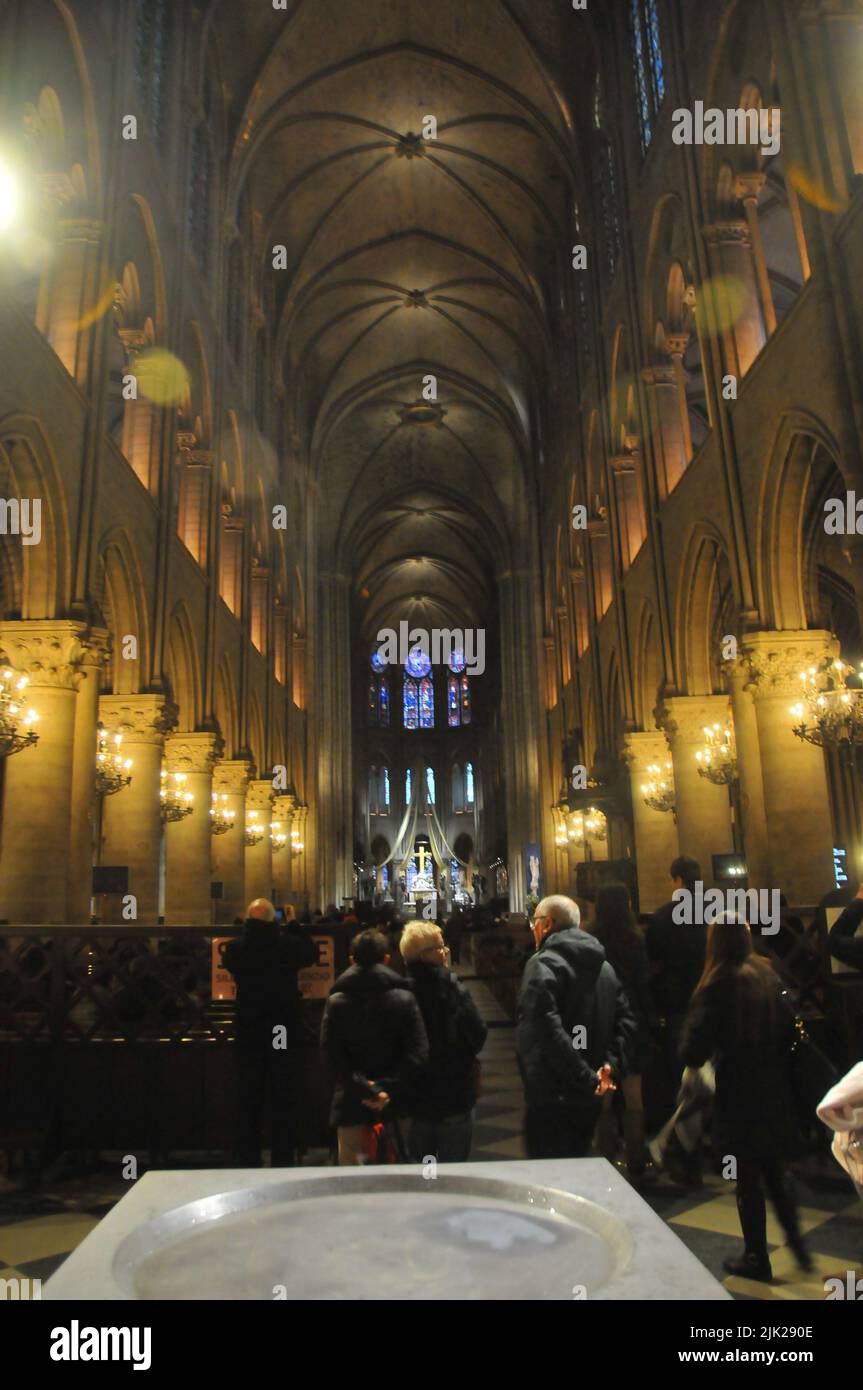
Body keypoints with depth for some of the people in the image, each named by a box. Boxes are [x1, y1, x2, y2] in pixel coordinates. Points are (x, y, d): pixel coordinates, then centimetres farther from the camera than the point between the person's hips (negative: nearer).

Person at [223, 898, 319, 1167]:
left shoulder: (235, 948, -12)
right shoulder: (289, 944, -15)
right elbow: (312, 953, 5)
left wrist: (247, 929, 9)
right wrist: (292, 925, 9)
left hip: (248, 1031, 1)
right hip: (284, 1031, -1)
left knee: (250, 1100, 14)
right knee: (284, 1099, 10)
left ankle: (249, 1161, 20)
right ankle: (283, 1160, 14)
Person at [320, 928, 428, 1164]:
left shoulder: (336, 1002, -3)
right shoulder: (404, 999, -5)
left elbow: (332, 1054, -10)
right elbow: (418, 1052, -12)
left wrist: (365, 1089, -13)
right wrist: (388, 1089, -14)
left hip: (351, 1106, 0)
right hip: (395, 1105, 0)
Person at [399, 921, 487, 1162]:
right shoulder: (452, 989, -18)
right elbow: (478, 1035, -13)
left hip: (415, 1098, 4)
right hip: (455, 1094, -4)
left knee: (419, 1161, 19)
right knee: (454, 1162, 10)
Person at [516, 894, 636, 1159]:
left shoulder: (543, 964, -15)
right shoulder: (604, 966, 12)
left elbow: (546, 1028, -26)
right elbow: (626, 1022, 8)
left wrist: (586, 1077, -23)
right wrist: (612, 1067, -3)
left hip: (552, 1098, -8)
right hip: (589, 1099, 8)